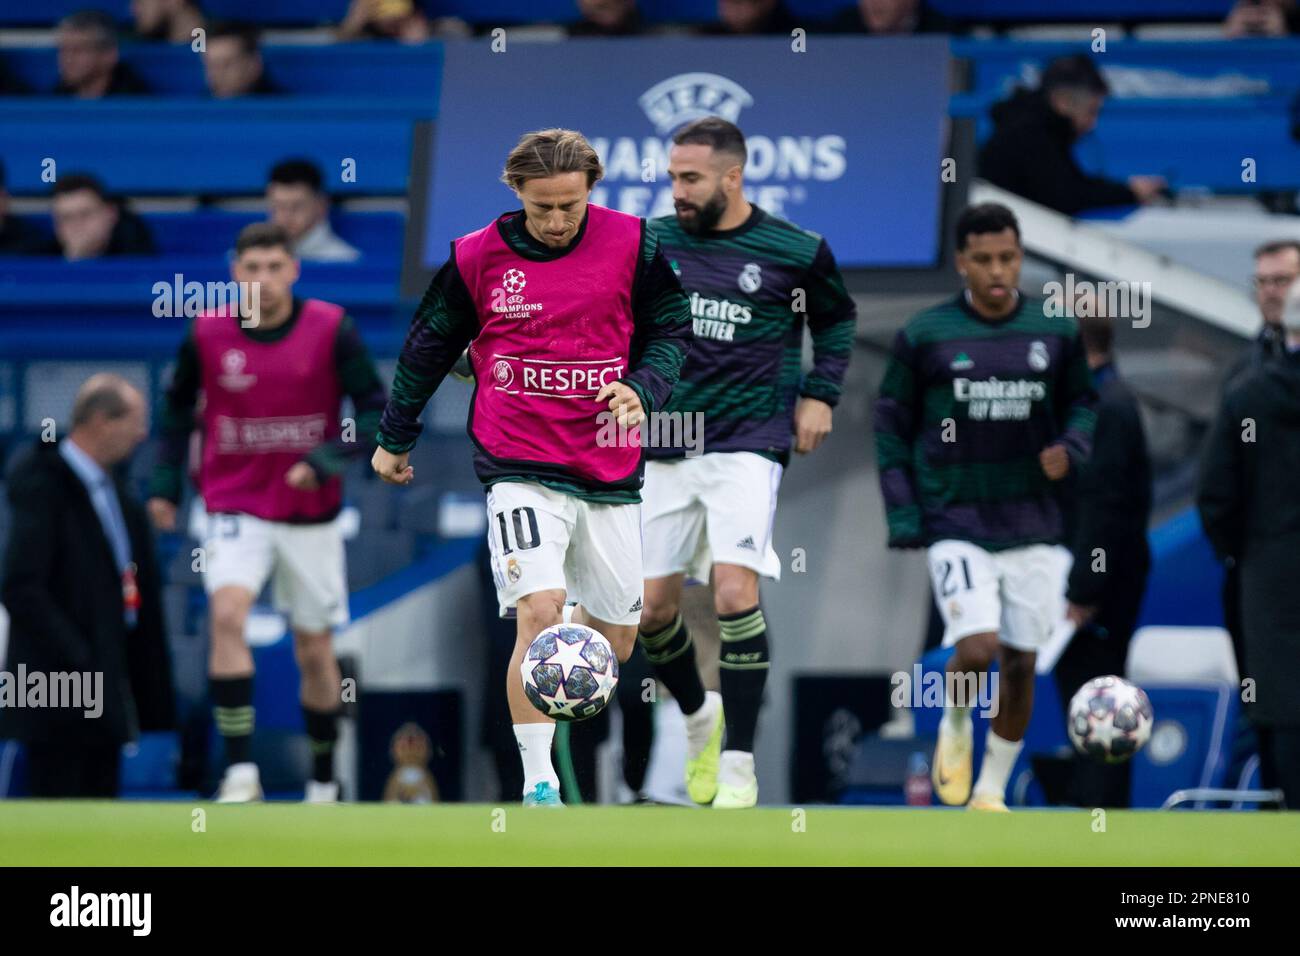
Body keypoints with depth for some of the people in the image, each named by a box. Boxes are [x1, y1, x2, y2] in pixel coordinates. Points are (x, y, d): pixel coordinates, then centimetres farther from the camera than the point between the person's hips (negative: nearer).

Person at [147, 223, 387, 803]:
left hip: (310, 516, 0)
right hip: (237, 509, 0)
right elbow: (177, 405, 12)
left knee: (314, 650, 10)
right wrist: (165, 482, 6)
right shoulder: (207, 334, -5)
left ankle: (323, 781, 29)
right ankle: (240, 771, -26)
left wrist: (326, 461, -20)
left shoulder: (331, 330, -9)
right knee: (227, 614, -25)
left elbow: (374, 409, -6)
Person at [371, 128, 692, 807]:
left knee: (614, 639, 9)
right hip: (520, 467, -3)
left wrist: (643, 388, -11)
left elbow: (671, 330, 9)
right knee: (540, 611, -22)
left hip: (609, 468, 3)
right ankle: (537, 784, -17)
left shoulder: (631, 245, -3)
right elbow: (428, 345, 10)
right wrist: (394, 439, 19)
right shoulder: (477, 257, -4)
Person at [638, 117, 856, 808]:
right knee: (652, 609, 3)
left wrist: (820, 393, 7)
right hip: (667, 451, 3)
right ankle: (699, 716, 32)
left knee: (735, 594, -19)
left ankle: (738, 763, -10)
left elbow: (836, 317, 17)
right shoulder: (651, 242, 3)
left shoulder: (795, 251, -2)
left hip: (748, 446, -3)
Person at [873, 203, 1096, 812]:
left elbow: (1081, 403, 15)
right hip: (957, 527, -3)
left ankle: (991, 791, 22)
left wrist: (1070, 448, -8)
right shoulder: (924, 337, -3)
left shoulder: (1056, 333, 3)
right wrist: (904, 521, -4)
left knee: (1020, 663, 5)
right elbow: (891, 427, 3)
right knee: (975, 649, -18)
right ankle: (954, 729, 15)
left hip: (1033, 527, 3)